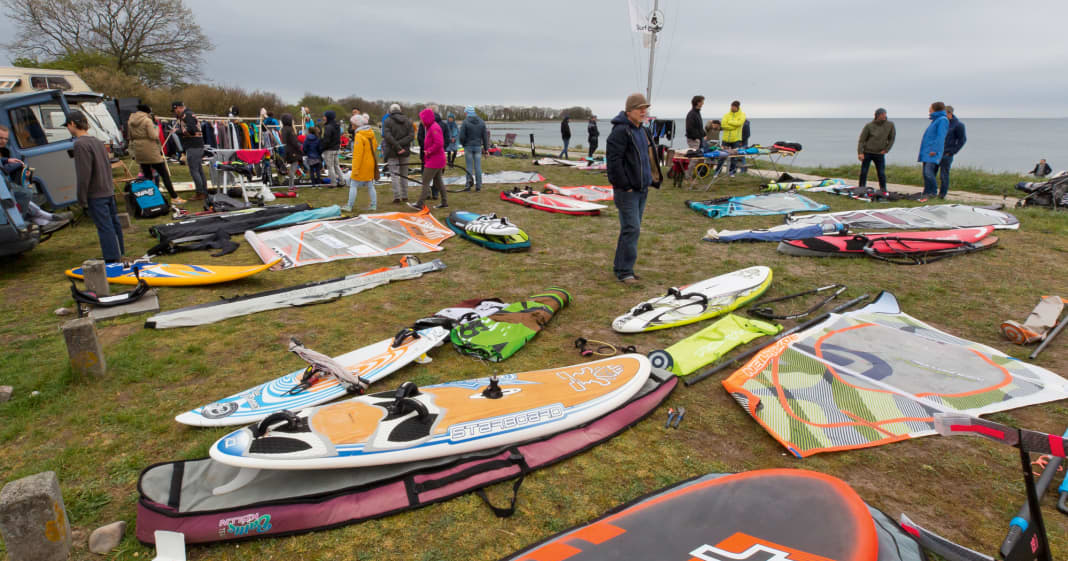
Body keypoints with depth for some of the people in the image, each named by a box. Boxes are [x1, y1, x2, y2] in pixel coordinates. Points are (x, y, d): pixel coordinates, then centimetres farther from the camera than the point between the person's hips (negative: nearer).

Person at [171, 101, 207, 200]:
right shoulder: (190, 114, 22)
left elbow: (192, 130, -21)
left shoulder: (187, 115, -9)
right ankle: (204, 192, 16)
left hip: (193, 147, -10)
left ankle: (200, 194, -7)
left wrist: (179, 131, -7)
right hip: (198, 146, 10)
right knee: (199, 170, 12)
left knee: (194, 171, -8)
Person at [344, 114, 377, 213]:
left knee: (353, 185, -1)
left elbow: (357, 154, -20)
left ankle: (349, 206, 1)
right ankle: (374, 205, 15)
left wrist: (355, 169, -19)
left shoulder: (359, 136, -17)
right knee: (370, 185, 13)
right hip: (370, 164, 8)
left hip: (362, 166, -8)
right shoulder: (371, 134, 6)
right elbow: (375, 146, 21)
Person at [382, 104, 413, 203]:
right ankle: (405, 196, 13)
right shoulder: (408, 121, 5)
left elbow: (387, 136, -18)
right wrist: (400, 144, -13)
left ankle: (397, 197, -7)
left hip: (392, 151, -3)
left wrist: (397, 147, -19)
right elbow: (411, 136, -6)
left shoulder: (387, 121, -5)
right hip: (405, 151, 3)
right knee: (404, 174, 12)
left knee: (394, 174, -1)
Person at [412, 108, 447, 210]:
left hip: (434, 160, -11)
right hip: (438, 160, 11)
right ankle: (444, 203, 22)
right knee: (438, 181, 16)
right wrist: (427, 151, 11)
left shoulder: (434, 128, -18)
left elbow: (439, 144, -26)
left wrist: (428, 151, -17)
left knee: (425, 181, -7)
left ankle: (420, 203, -3)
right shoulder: (431, 127, 14)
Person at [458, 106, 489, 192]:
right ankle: (478, 186, 7)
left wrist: (463, 144, 9)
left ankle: (468, 185, 5)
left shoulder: (465, 122, -9)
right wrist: (485, 148, 11)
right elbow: (485, 136, 4)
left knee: (469, 167, 3)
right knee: (478, 167, 5)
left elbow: (462, 136, -11)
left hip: (468, 147, -3)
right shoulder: (481, 122, 3)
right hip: (478, 147, 3)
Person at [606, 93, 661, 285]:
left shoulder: (643, 131, 17)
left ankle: (621, 266, 23)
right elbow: (613, 161, -19)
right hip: (627, 190, -9)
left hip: (642, 189, 9)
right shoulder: (620, 131, -13)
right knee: (631, 229, -11)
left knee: (632, 228, 13)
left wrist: (652, 180, 16)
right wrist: (624, 185, -18)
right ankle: (624, 271, -4)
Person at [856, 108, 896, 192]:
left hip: (880, 154, 1)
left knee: (881, 173, -1)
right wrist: (860, 153, -14)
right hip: (867, 153, -1)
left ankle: (884, 191, 7)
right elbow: (861, 140, -5)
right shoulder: (869, 126, -6)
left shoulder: (890, 125, 0)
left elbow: (892, 138, 11)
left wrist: (886, 149, 2)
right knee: (863, 172, 1)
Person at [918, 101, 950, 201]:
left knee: (928, 172, -19)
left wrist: (934, 150, -22)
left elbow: (940, 137, -15)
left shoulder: (943, 120, -6)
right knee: (926, 174, 7)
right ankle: (926, 194, 11)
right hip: (927, 152, 9)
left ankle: (933, 192, -9)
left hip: (933, 153, -9)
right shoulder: (935, 120, 22)